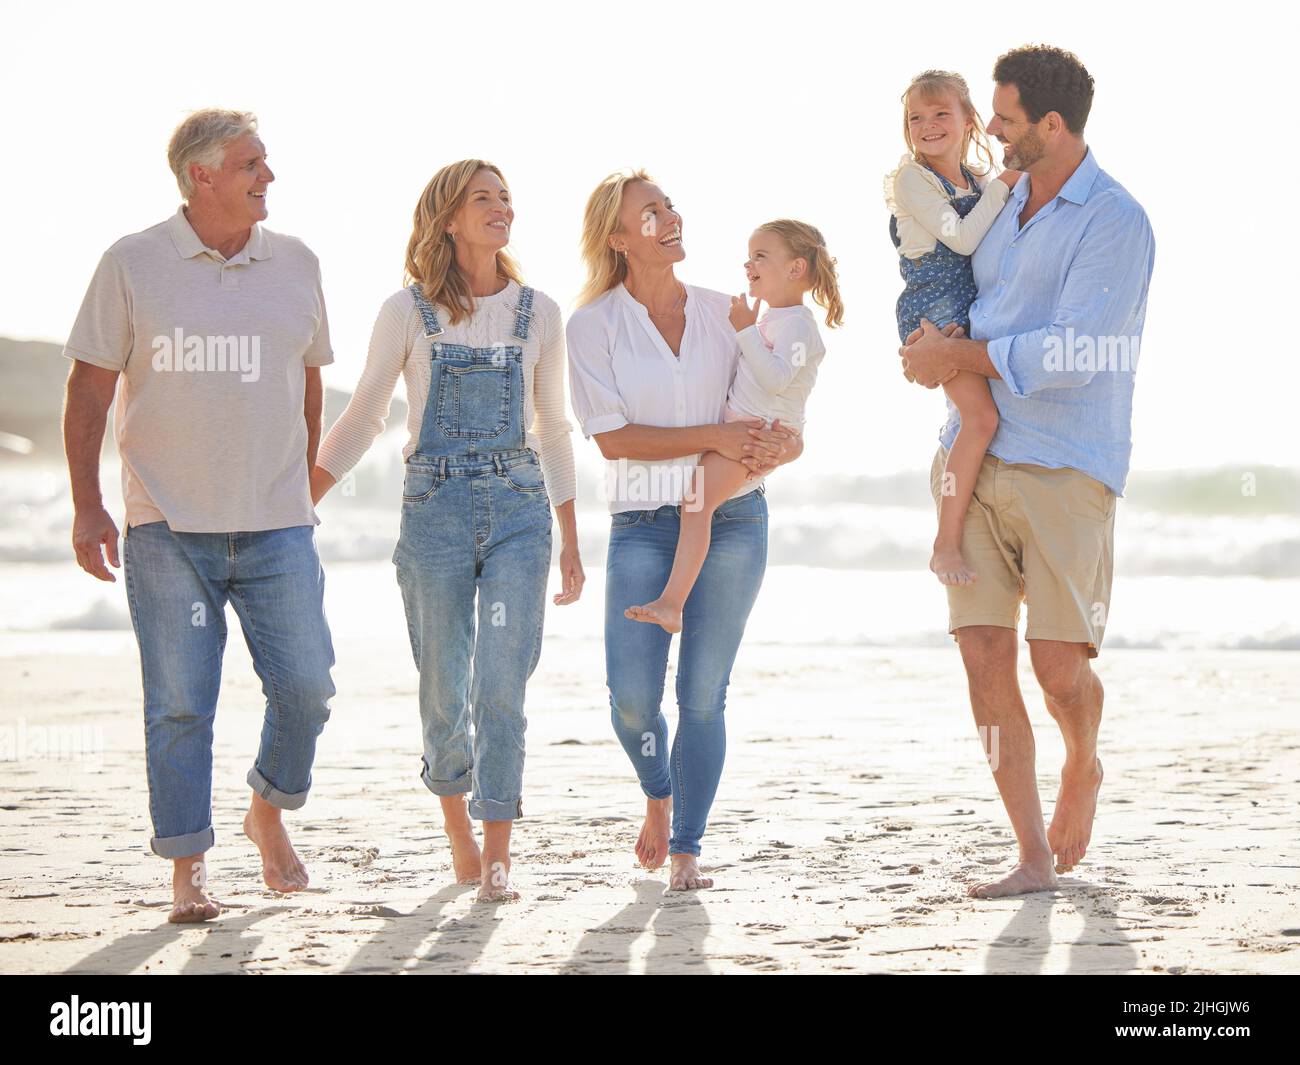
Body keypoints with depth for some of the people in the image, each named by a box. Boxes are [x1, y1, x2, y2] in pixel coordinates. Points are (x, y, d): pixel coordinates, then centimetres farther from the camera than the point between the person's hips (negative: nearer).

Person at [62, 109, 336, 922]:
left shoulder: (296, 265, 8)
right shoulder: (134, 264, -2)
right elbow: (90, 389, 1)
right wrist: (87, 505, -6)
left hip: (277, 526, 3)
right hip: (169, 526, -2)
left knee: (306, 687, -1)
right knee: (180, 703, -1)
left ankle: (270, 811, 26)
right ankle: (188, 867, 11)